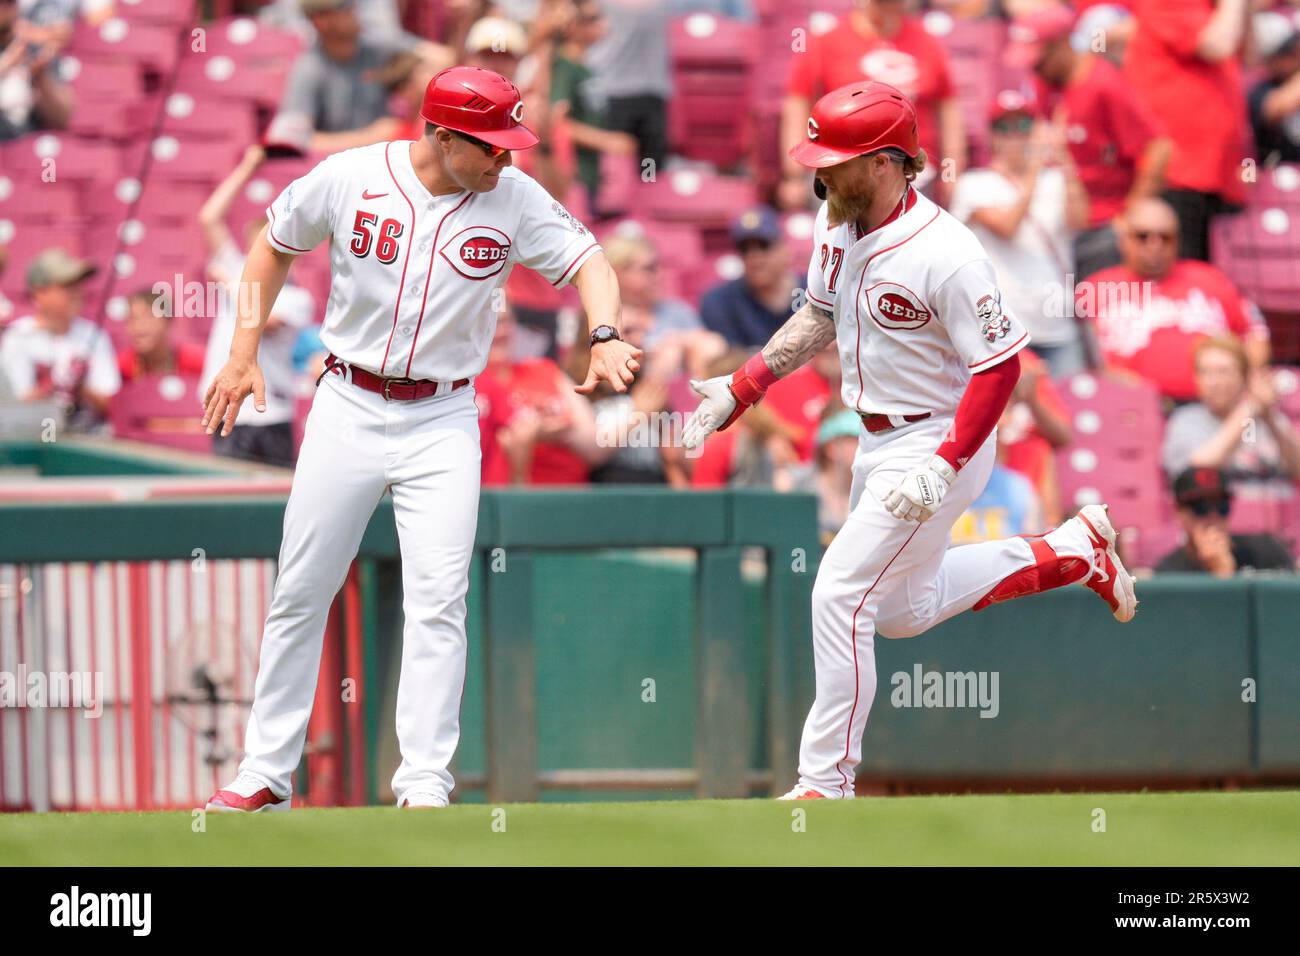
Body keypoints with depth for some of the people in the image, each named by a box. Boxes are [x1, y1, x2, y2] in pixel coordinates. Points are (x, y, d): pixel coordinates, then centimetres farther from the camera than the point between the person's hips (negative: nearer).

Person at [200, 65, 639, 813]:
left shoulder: (514, 198, -7)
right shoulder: (349, 178, -8)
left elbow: (586, 259, -11)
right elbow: (276, 246, 7)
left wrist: (606, 336, -32)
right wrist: (243, 355, 2)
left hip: (443, 422, -1)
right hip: (347, 410, 1)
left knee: (439, 600, -11)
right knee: (300, 592, 6)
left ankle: (425, 785, -9)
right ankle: (266, 775, 16)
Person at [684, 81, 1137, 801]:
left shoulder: (945, 255, -28)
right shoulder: (836, 224, -2)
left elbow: (999, 365, -23)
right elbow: (821, 317, 15)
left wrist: (943, 467, -29)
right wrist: (740, 388, 7)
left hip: (938, 441, -9)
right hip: (877, 440, 10)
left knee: (840, 594, -13)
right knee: (901, 611, 22)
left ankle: (826, 783, -3)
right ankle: (1071, 551, 35)